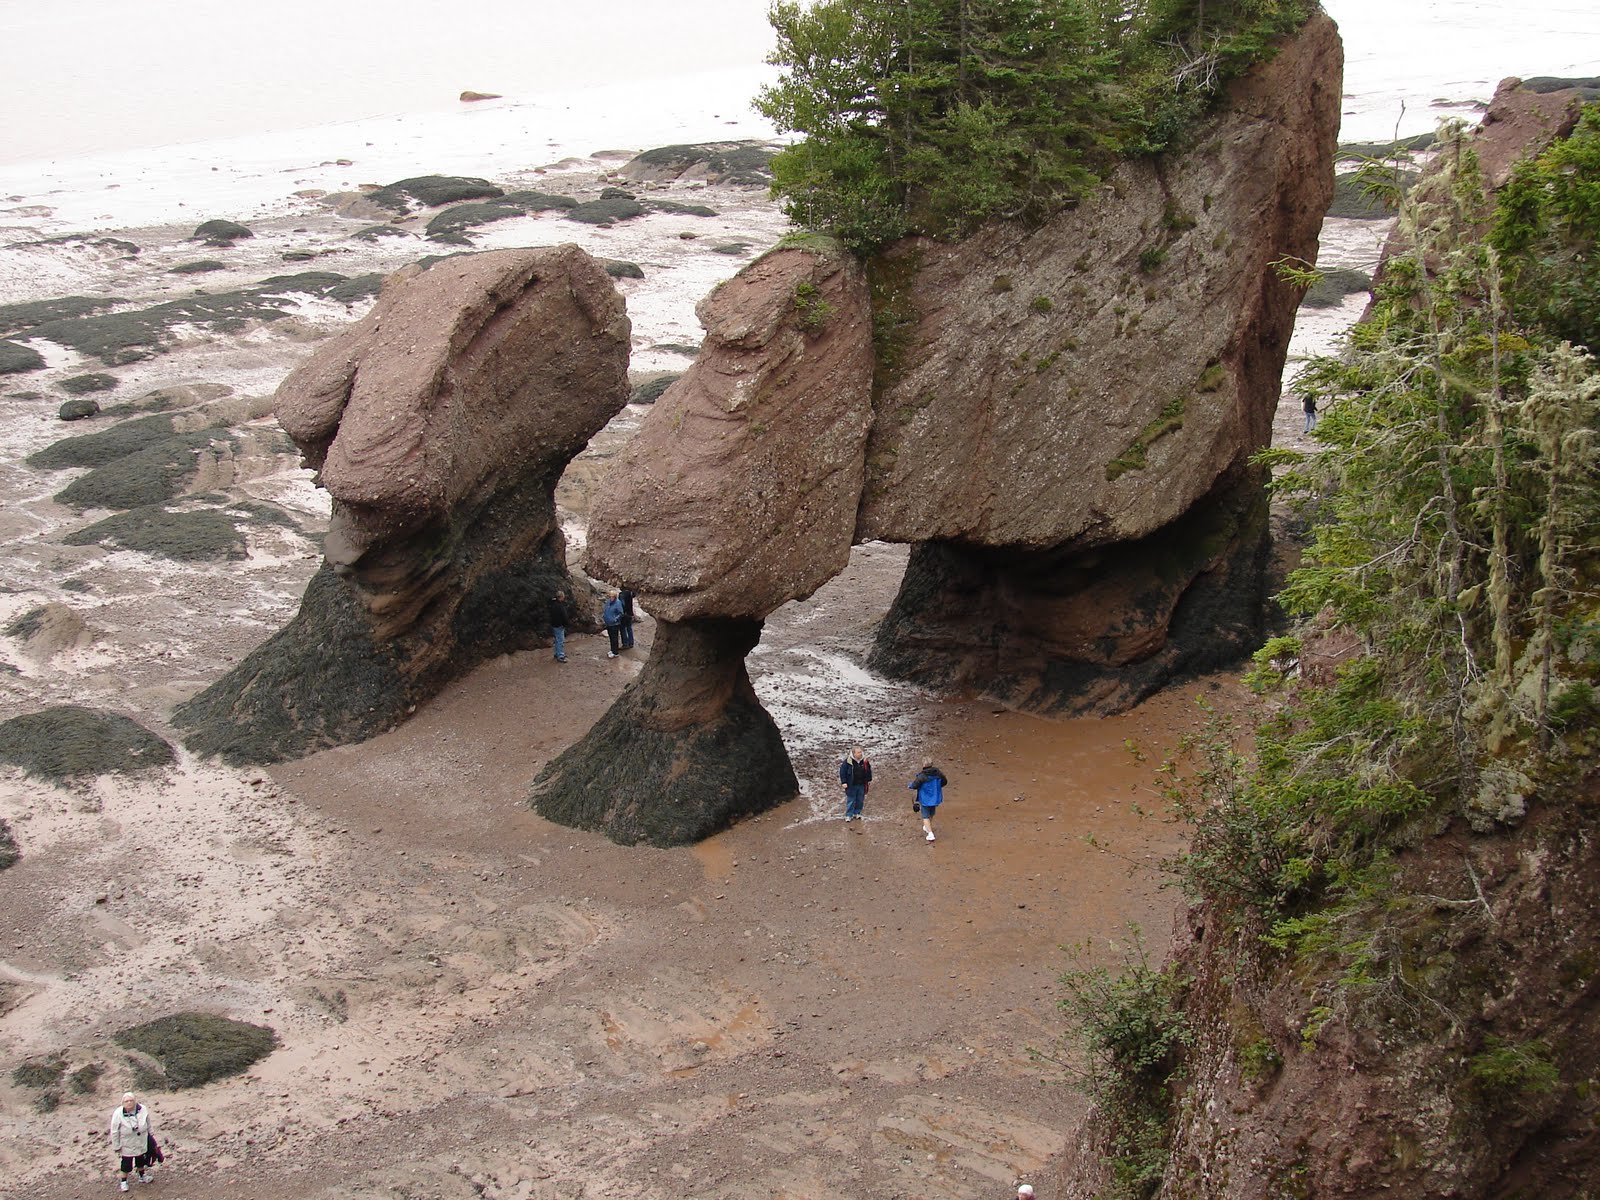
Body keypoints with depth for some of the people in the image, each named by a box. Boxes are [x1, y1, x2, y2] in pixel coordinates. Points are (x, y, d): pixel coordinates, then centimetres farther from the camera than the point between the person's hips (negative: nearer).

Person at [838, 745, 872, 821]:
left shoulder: (865, 760, -1)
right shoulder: (847, 761, -13)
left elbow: (868, 771, 14)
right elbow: (842, 771, -8)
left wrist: (869, 780, 18)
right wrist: (844, 782, -11)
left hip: (861, 784, 4)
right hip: (851, 785, -4)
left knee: (860, 800, 12)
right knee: (851, 800, 2)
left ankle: (857, 813, 27)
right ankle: (848, 815, 10)